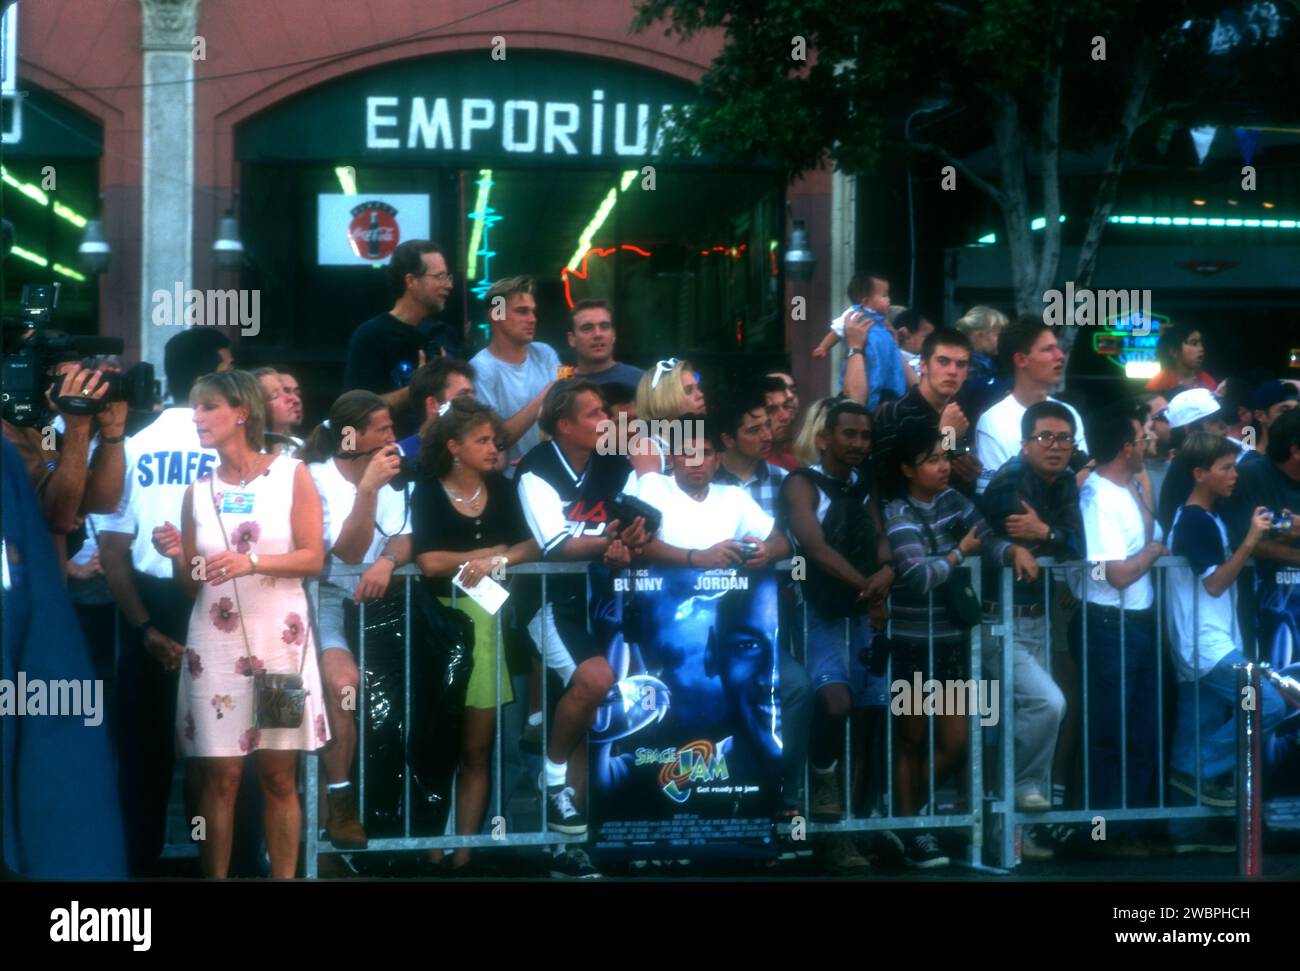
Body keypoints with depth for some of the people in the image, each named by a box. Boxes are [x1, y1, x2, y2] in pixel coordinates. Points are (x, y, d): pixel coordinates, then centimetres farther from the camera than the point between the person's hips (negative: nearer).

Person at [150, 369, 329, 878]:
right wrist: (177, 556, -11)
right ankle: (214, 878, 2)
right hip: (214, 642, 2)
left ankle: (285, 877, 6)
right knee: (221, 774, -2)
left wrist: (252, 561, -17)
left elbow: (314, 558, -4)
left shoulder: (291, 474, 1)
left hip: (279, 640, -2)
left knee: (279, 775, 1)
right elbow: (190, 585, 10)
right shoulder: (198, 490, 8)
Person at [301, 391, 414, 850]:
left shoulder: (391, 475, 9)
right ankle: (339, 801, -23)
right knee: (343, 681, -33)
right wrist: (368, 488, -27)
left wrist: (387, 560, -22)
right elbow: (349, 552, -17)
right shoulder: (316, 478, -8)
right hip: (324, 594, -5)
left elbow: (405, 538, 0)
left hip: (376, 597, 5)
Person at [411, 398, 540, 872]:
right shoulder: (428, 491, -3)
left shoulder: (501, 488, 9)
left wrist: (497, 561, -20)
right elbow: (429, 562, -16)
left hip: (487, 619, 3)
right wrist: (491, 550, -7)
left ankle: (464, 850, 7)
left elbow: (532, 547, -1)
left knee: (476, 751, 4)